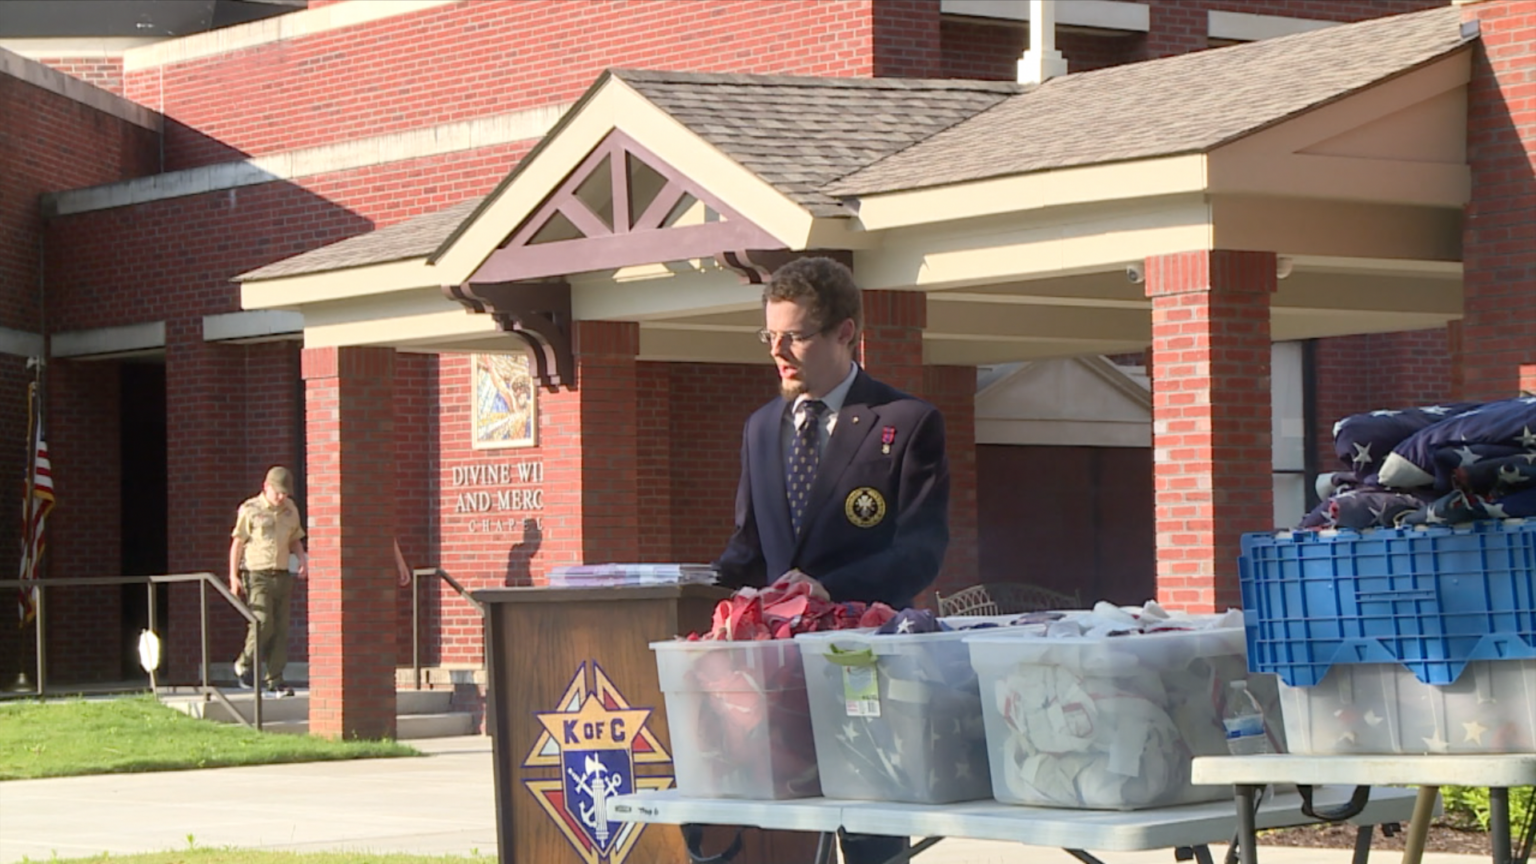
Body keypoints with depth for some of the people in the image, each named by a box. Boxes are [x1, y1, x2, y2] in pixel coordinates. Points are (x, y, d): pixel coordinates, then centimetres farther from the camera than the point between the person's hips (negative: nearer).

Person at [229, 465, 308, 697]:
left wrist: (303, 559, 5)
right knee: (263, 623, -17)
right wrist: (234, 576, -5)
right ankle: (244, 665, 6)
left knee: (281, 629, 1)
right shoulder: (250, 510, -2)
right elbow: (237, 543, 0)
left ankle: (275, 679, 6)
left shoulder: (291, 511, 13)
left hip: (282, 575, 5)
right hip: (257, 574, -5)